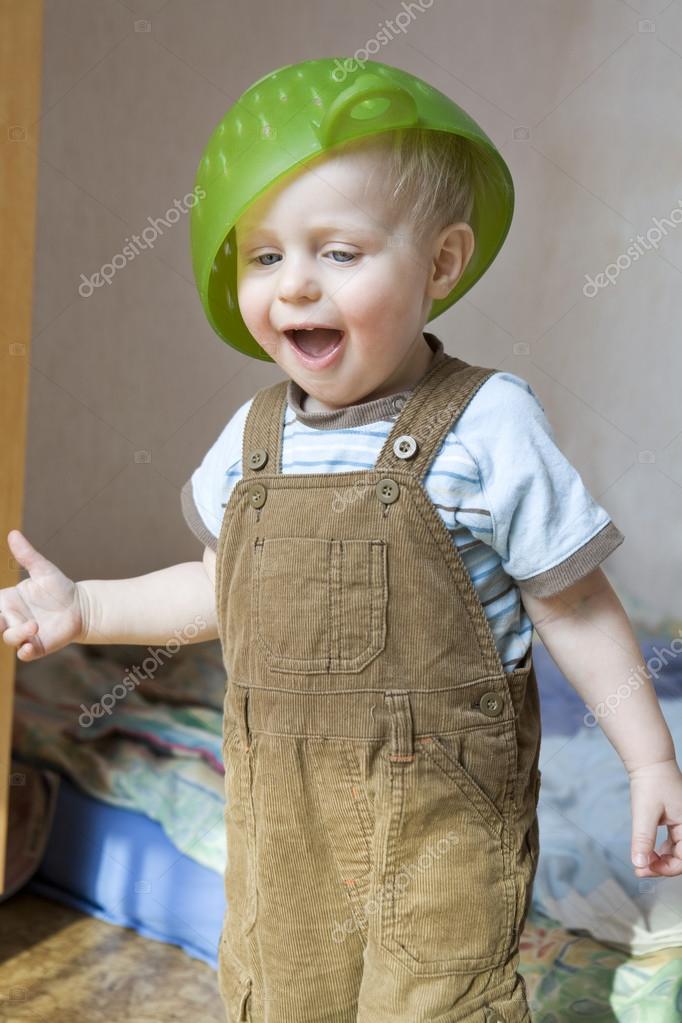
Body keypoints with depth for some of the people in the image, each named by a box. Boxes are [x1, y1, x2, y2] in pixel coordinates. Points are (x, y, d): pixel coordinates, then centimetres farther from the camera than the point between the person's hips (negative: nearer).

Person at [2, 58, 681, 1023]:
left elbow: (573, 607, -7)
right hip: (278, 808, 6)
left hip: (442, 811, -5)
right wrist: (84, 607, 12)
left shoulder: (486, 428, -14)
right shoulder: (255, 435, 1)